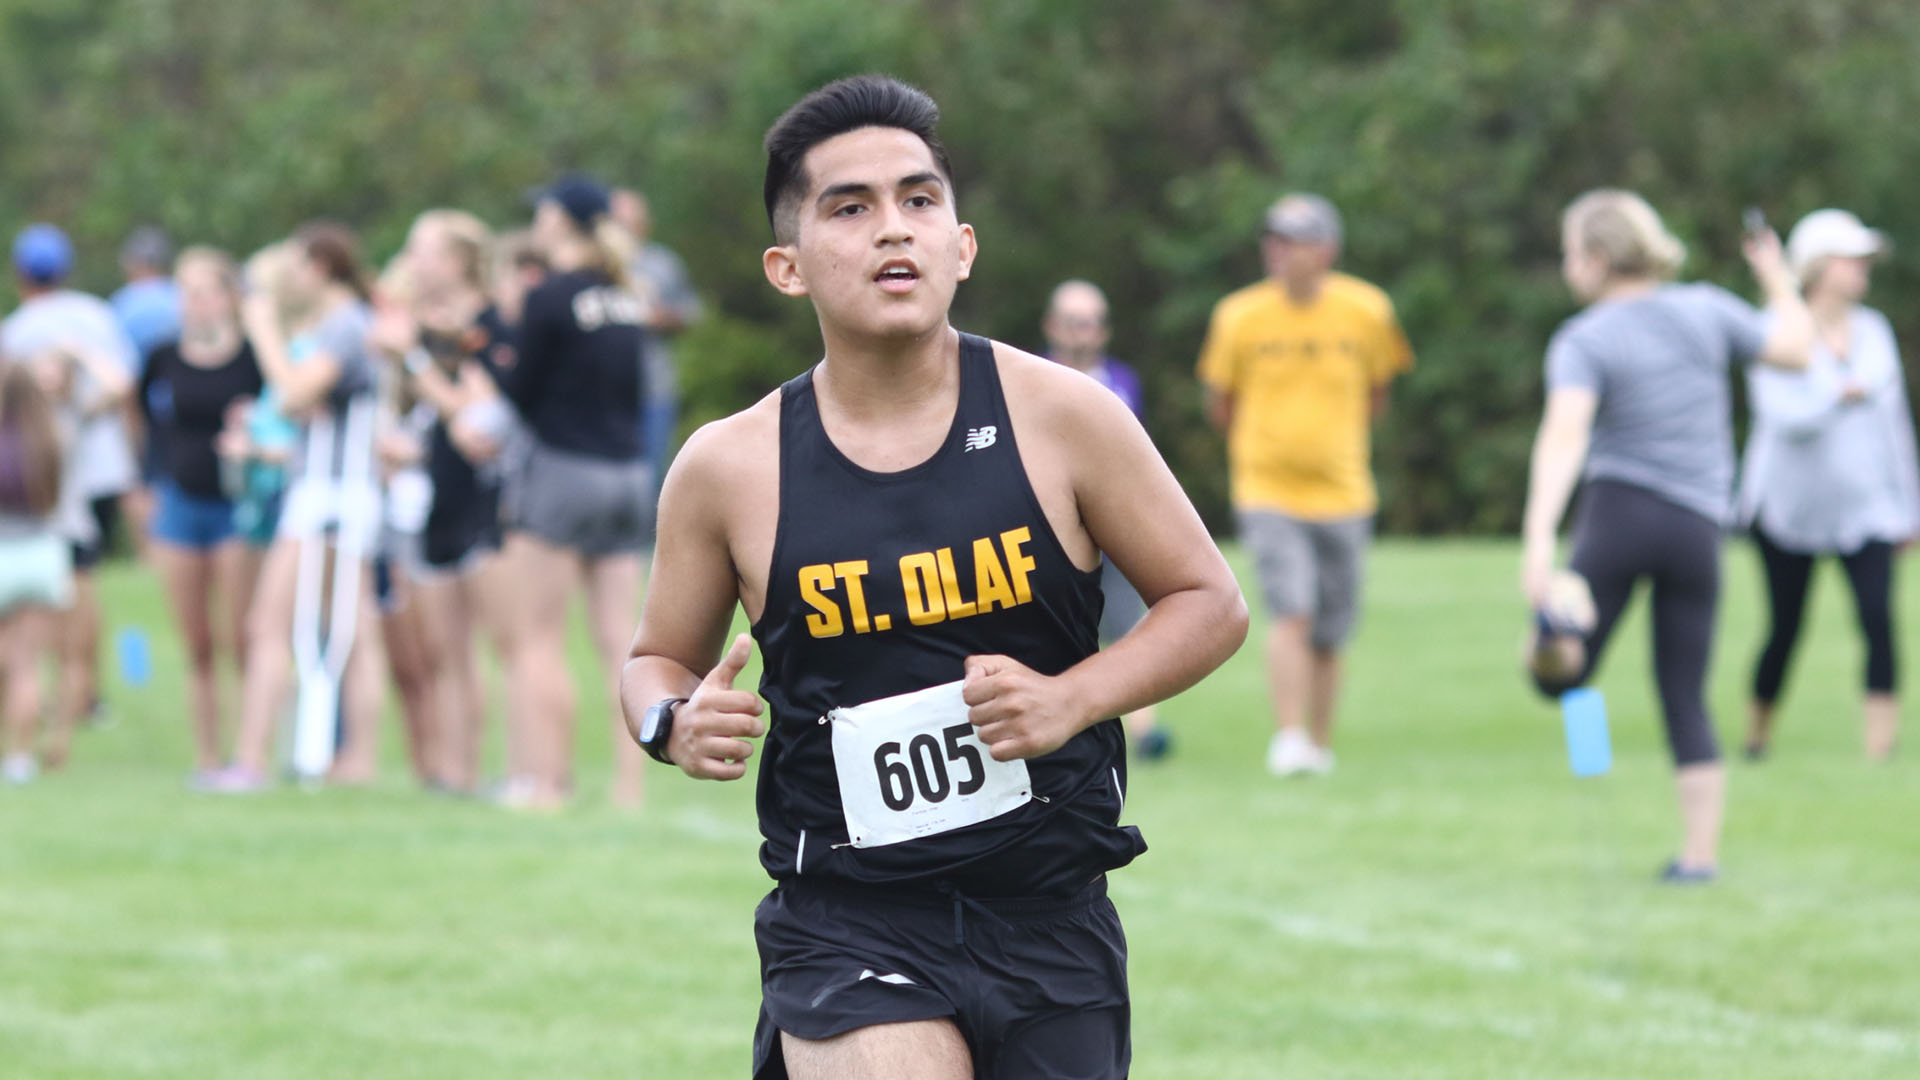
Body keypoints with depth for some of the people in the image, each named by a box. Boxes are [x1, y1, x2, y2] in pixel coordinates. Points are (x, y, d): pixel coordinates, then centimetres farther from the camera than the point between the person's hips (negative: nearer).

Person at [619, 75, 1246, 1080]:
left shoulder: (1060, 416, -4)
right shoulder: (730, 468, -3)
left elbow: (1209, 602, 5)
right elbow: (657, 659, 13)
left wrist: (1072, 699, -11)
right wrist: (675, 724, -10)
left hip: (1050, 918, 2)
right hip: (845, 923, -2)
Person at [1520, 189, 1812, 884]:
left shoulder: (1584, 341, -6)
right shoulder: (1705, 310, 3)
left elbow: (1564, 435, -20)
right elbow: (1795, 350, 11)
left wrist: (1539, 537, -31)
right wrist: (1779, 283, 29)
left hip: (1620, 512, -3)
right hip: (1698, 526, 3)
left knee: (1559, 680, 7)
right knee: (1686, 702, 9)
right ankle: (1700, 852, 6)